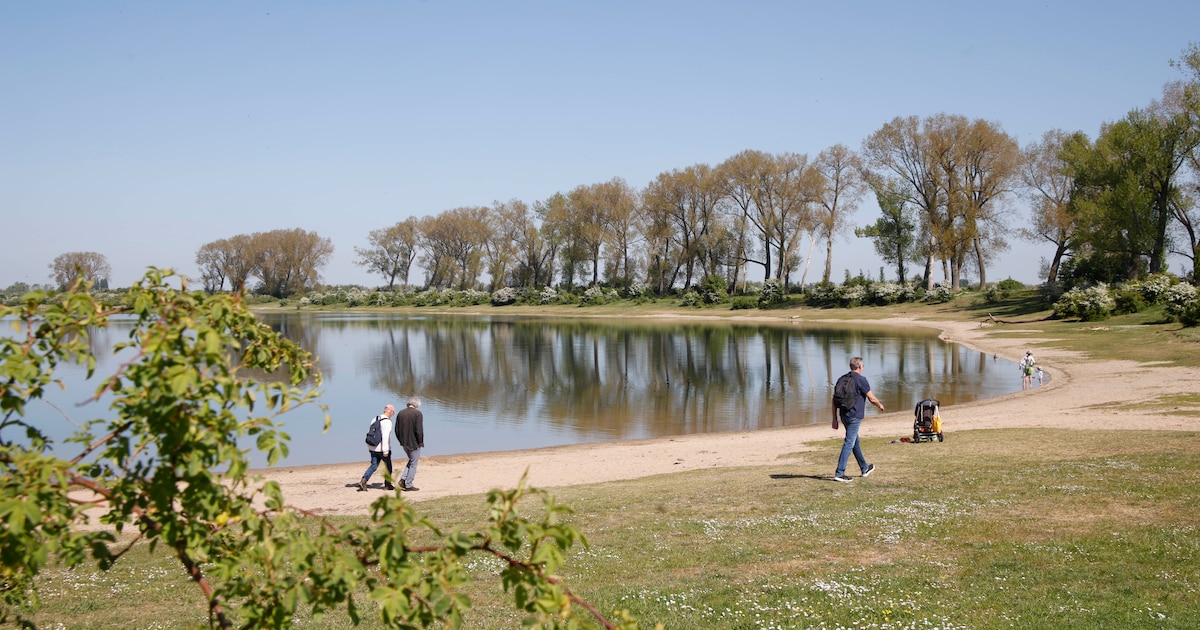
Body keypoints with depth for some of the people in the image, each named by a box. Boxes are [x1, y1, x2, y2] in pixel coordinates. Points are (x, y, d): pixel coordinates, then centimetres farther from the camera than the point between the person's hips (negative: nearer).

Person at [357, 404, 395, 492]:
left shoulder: (374, 419, 9)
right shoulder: (387, 422, -16)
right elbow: (385, 436, -22)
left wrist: (369, 448, 17)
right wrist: (385, 450, -21)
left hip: (373, 448, 7)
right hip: (382, 448, -7)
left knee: (373, 465, 10)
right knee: (388, 466, 11)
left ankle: (363, 481, -8)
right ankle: (388, 485, 20)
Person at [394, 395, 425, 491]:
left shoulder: (400, 413, 4)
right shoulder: (418, 414, -14)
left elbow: (397, 430, 7)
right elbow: (419, 430, -18)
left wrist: (401, 441, 16)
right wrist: (420, 443, -7)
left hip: (404, 443, 6)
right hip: (414, 443, -6)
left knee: (411, 460, 24)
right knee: (413, 464, 6)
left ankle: (403, 479, 12)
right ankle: (408, 485, 7)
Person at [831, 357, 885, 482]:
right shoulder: (861, 380, -12)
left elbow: (835, 400, 9)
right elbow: (872, 398, -9)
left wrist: (835, 418, 12)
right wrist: (880, 405, 12)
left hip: (844, 415, 8)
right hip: (855, 416, -8)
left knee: (855, 442, 20)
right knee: (849, 444, -7)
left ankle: (864, 468, 35)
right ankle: (839, 473, -11)